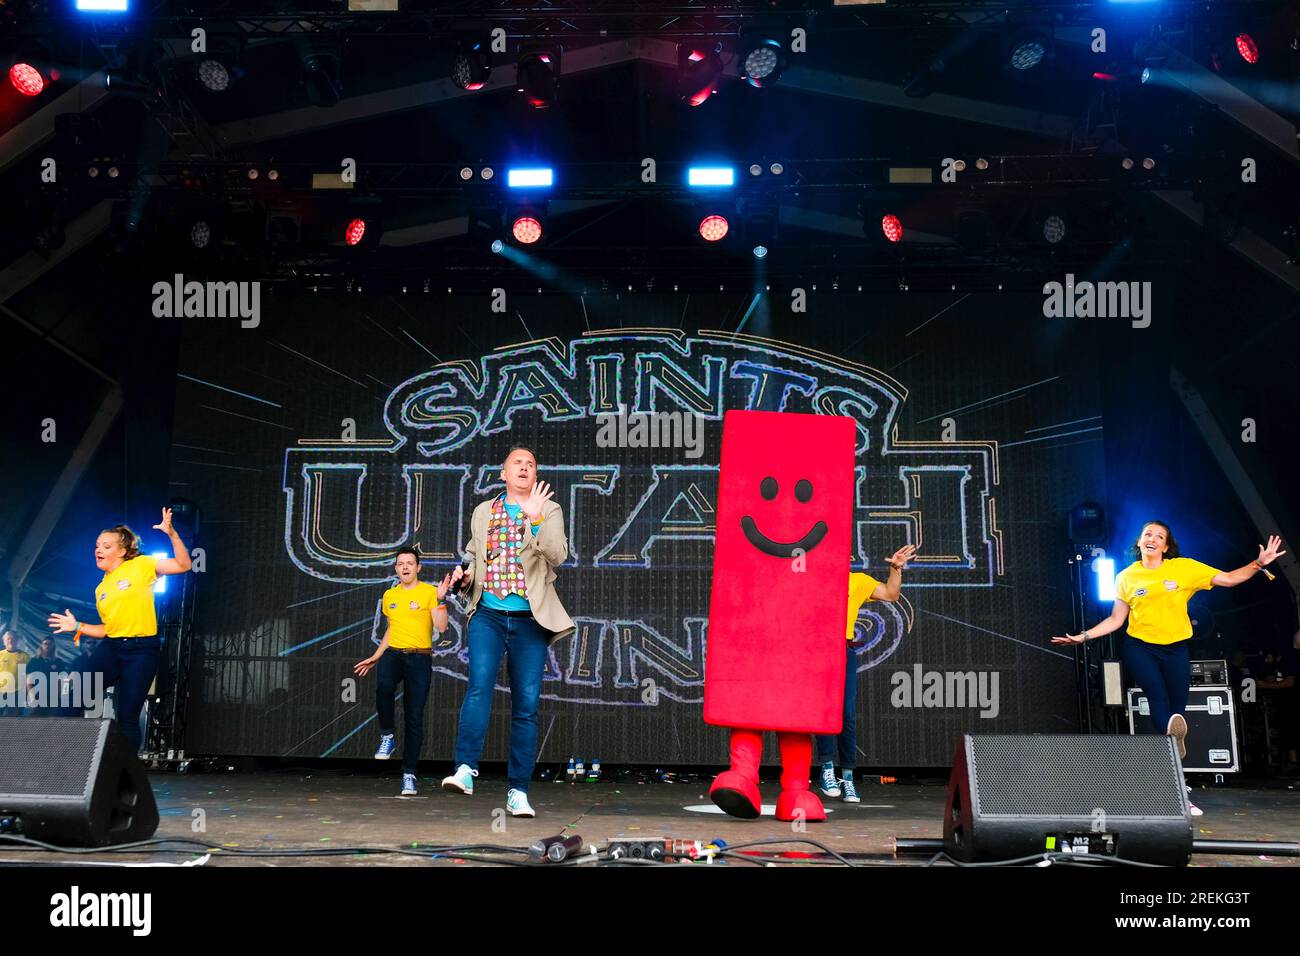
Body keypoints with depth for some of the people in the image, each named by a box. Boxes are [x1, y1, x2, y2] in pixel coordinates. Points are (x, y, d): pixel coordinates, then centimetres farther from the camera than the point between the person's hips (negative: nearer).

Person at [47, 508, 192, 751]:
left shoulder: (141, 565, 0)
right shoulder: (101, 589, 17)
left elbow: (183, 565, -10)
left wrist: (172, 534, -22)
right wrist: (78, 627, 10)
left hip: (142, 649, -5)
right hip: (111, 647, 5)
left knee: (127, 717, -1)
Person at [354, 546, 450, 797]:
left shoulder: (429, 591, 1)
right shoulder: (389, 595, 16)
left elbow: (441, 627, -9)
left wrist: (440, 599, -19)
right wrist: (374, 658, 25)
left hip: (420, 658, -3)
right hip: (393, 654, 3)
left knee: (415, 717, -4)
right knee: (383, 687, -32)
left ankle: (409, 773, 3)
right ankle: (387, 737, -9)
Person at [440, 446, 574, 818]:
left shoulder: (548, 511, 7)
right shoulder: (483, 512, 15)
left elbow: (558, 555, -9)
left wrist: (535, 518, -22)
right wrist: (464, 575, 3)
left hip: (530, 620, -1)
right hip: (488, 615, 1)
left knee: (526, 706, 0)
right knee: (479, 683, -23)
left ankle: (518, 791, 7)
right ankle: (466, 770, -26)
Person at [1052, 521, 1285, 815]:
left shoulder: (1183, 567, 3)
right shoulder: (1126, 577, 5)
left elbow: (1228, 579, 2)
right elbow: (1115, 620, 9)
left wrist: (1259, 564, -12)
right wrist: (1083, 636, 1)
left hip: (1177, 648, 1)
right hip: (1140, 648, -1)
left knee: (1177, 712, 2)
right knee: (1160, 702, -21)